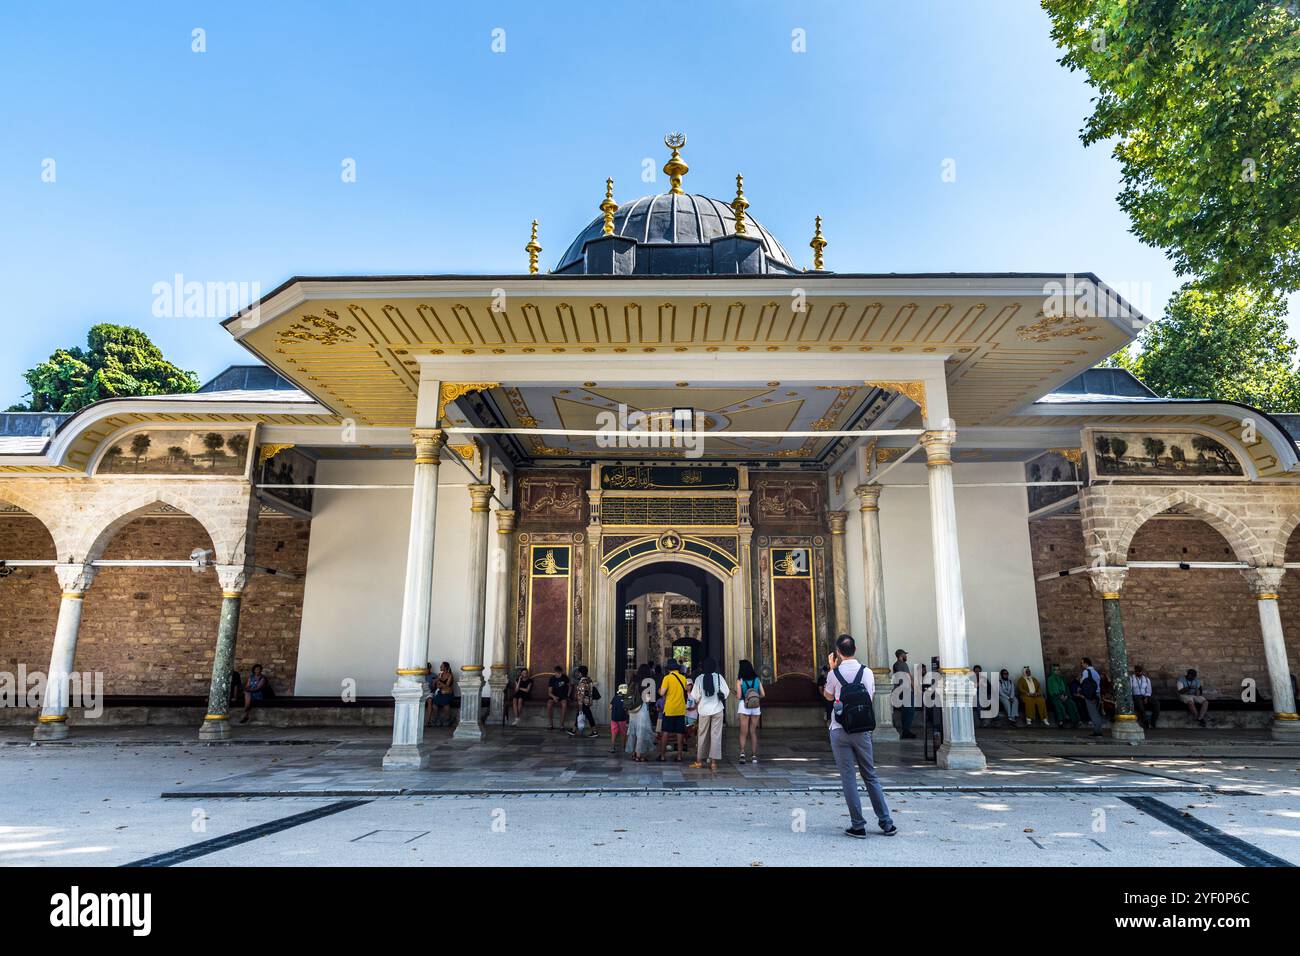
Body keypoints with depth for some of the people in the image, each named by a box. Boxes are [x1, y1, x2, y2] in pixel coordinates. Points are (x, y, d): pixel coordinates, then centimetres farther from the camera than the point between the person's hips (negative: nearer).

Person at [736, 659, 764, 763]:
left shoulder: (740, 680, -5)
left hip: (744, 706, -3)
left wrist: (735, 695, 12)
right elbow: (763, 694, 3)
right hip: (756, 707, 3)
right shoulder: (757, 679, 5)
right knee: (753, 732, 12)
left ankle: (742, 752, -17)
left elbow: (738, 696, -9)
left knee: (743, 732, 2)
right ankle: (754, 755, 11)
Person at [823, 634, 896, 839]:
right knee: (870, 775, 14)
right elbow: (869, 701, 7)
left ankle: (858, 825, 5)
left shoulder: (834, 674, -7)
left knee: (848, 777, 4)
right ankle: (886, 822, 15)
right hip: (862, 730, 2)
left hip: (839, 731, -2)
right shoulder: (866, 672, -2)